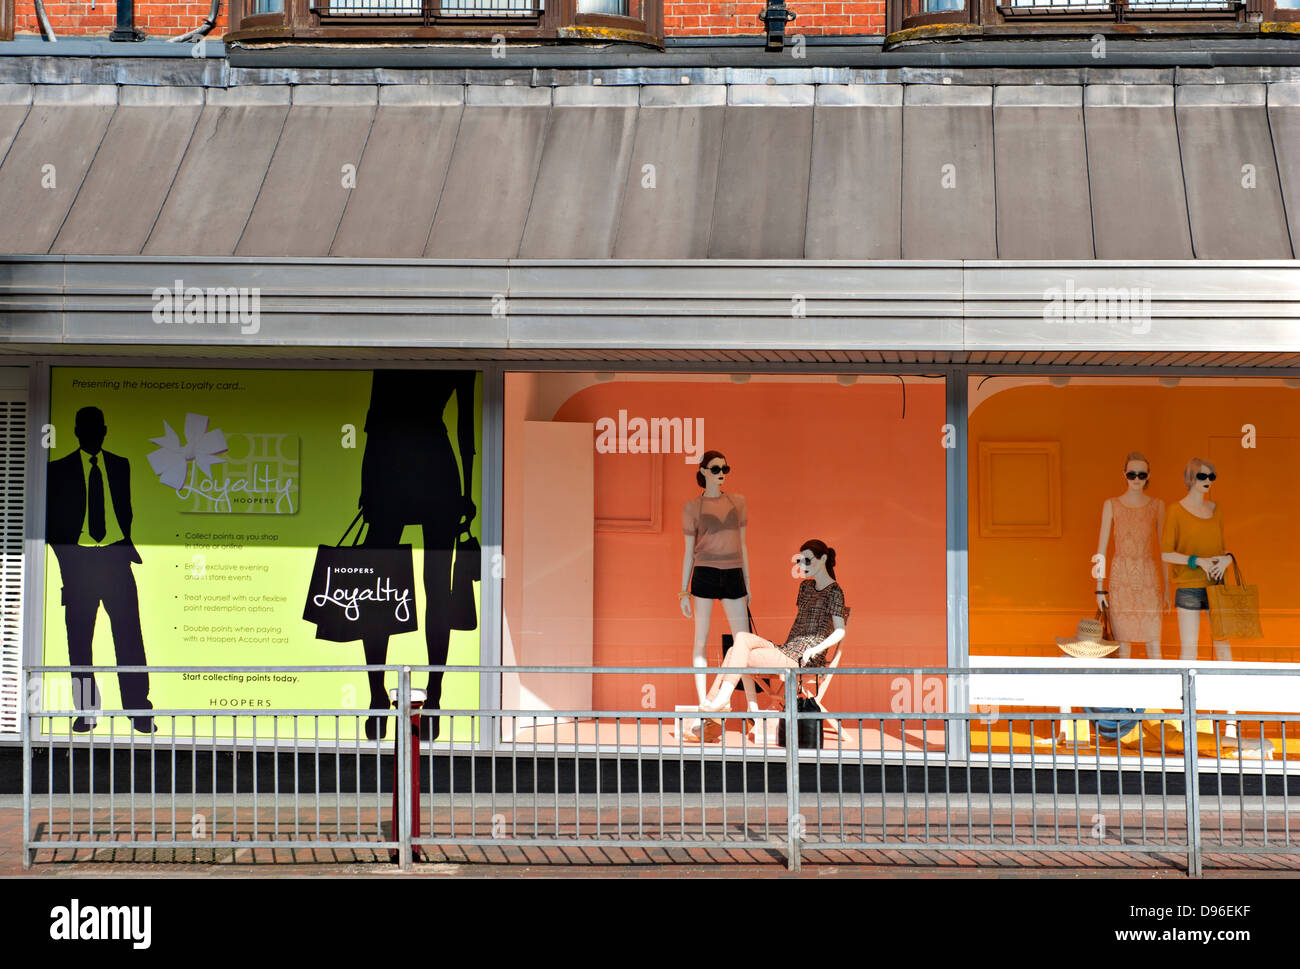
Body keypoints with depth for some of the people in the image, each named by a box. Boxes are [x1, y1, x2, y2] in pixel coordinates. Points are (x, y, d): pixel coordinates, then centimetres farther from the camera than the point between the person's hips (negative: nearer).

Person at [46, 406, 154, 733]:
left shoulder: (120, 466, 13)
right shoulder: (59, 470, 6)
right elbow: (52, 521, 5)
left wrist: (127, 544, 4)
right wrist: (66, 557, -4)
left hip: (116, 558, 1)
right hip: (79, 559, -1)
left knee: (129, 635, -5)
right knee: (79, 639, 1)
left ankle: (139, 709, -3)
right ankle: (85, 712, 7)